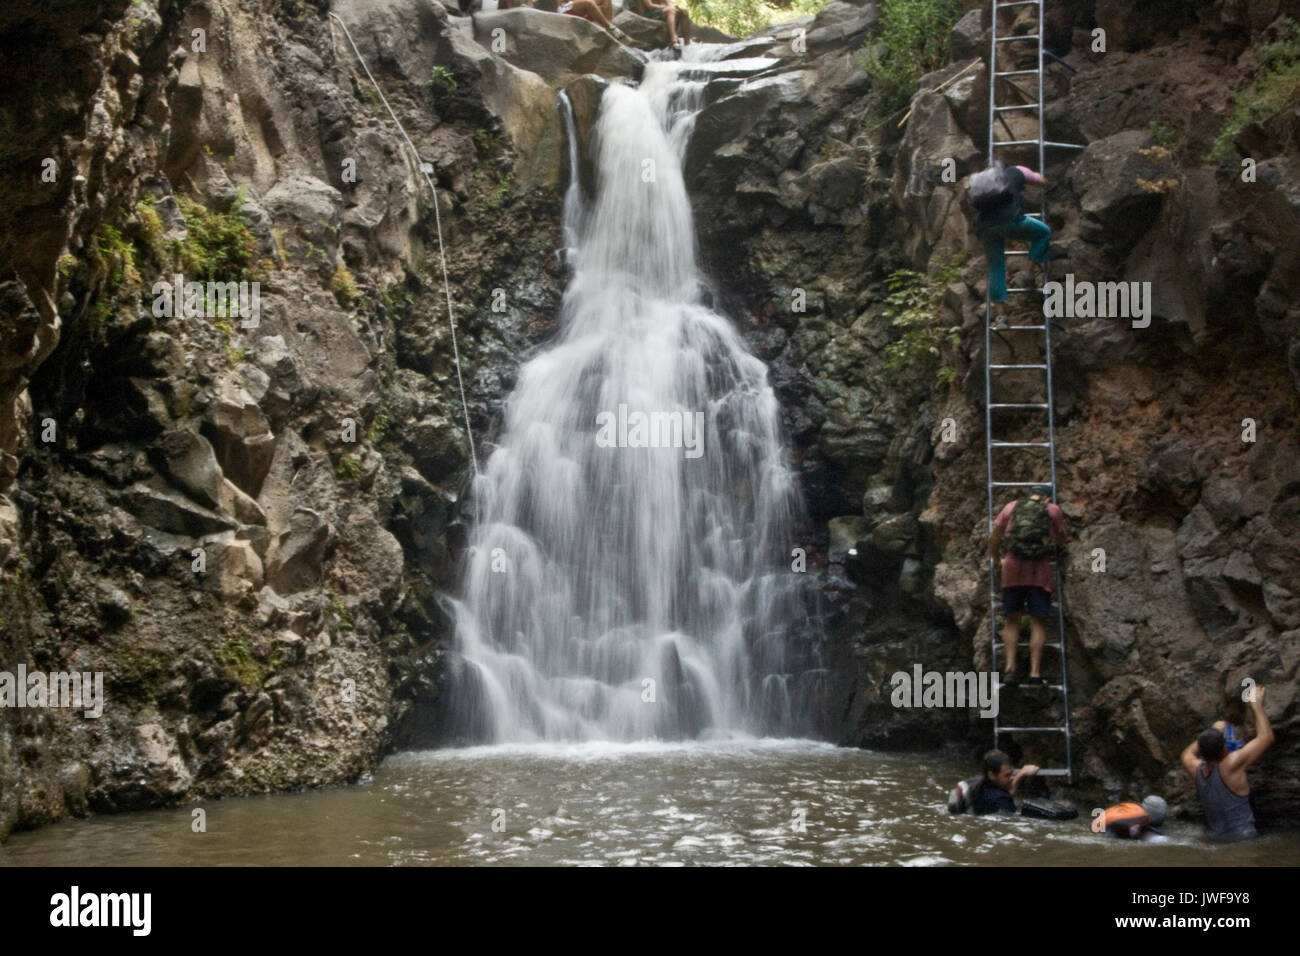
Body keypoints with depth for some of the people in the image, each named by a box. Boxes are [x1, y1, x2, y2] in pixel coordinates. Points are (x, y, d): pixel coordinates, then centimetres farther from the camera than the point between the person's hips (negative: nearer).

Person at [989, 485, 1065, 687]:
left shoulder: (1012, 507, 13)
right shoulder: (1053, 510, 9)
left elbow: (994, 539, 15)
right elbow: (1061, 541, 20)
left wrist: (997, 559, 30)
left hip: (1013, 567, 1)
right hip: (1040, 571, -1)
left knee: (1012, 620, 8)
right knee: (1038, 622, 3)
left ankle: (1010, 668, -3)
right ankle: (1035, 673, -3)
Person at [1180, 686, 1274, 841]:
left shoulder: (1197, 770, 1)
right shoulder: (1232, 765, -15)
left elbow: (1187, 754, 29)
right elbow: (1266, 737, -5)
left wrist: (1213, 732, 28)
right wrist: (1257, 706, 7)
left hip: (1216, 839, 6)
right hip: (1243, 839, -6)